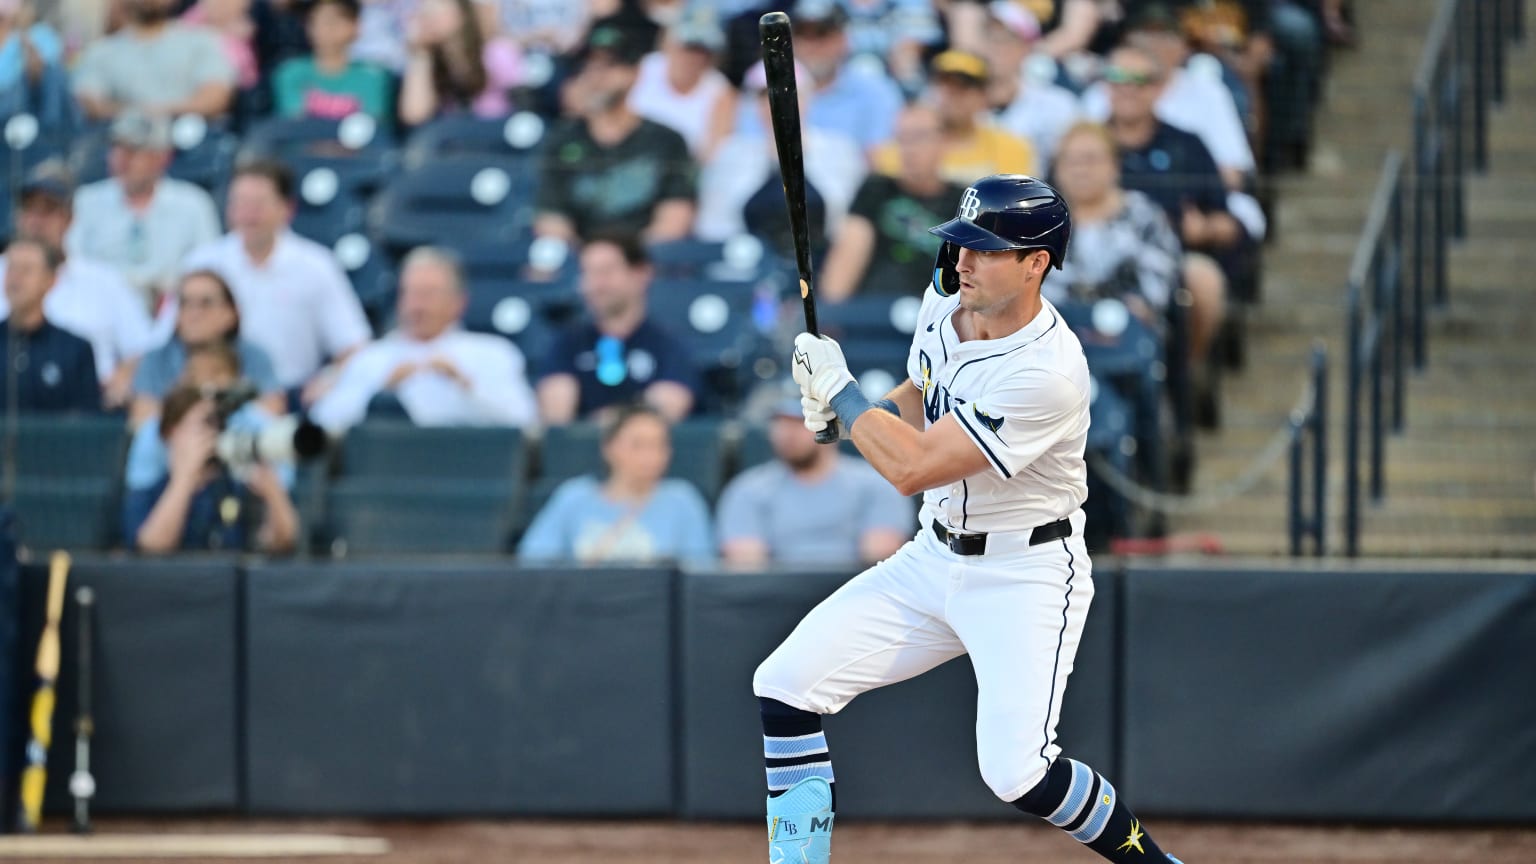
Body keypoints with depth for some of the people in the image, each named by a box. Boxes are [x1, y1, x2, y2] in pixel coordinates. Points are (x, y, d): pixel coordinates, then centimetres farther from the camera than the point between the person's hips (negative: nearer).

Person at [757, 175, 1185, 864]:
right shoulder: (945, 300, -2)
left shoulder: (1049, 371, -28)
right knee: (784, 686, -2)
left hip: (1027, 574, -8)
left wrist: (838, 387, -15)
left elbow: (912, 468, -28)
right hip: (932, 561, 8)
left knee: (1018, 774, -22)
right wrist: (847, 411, -1)